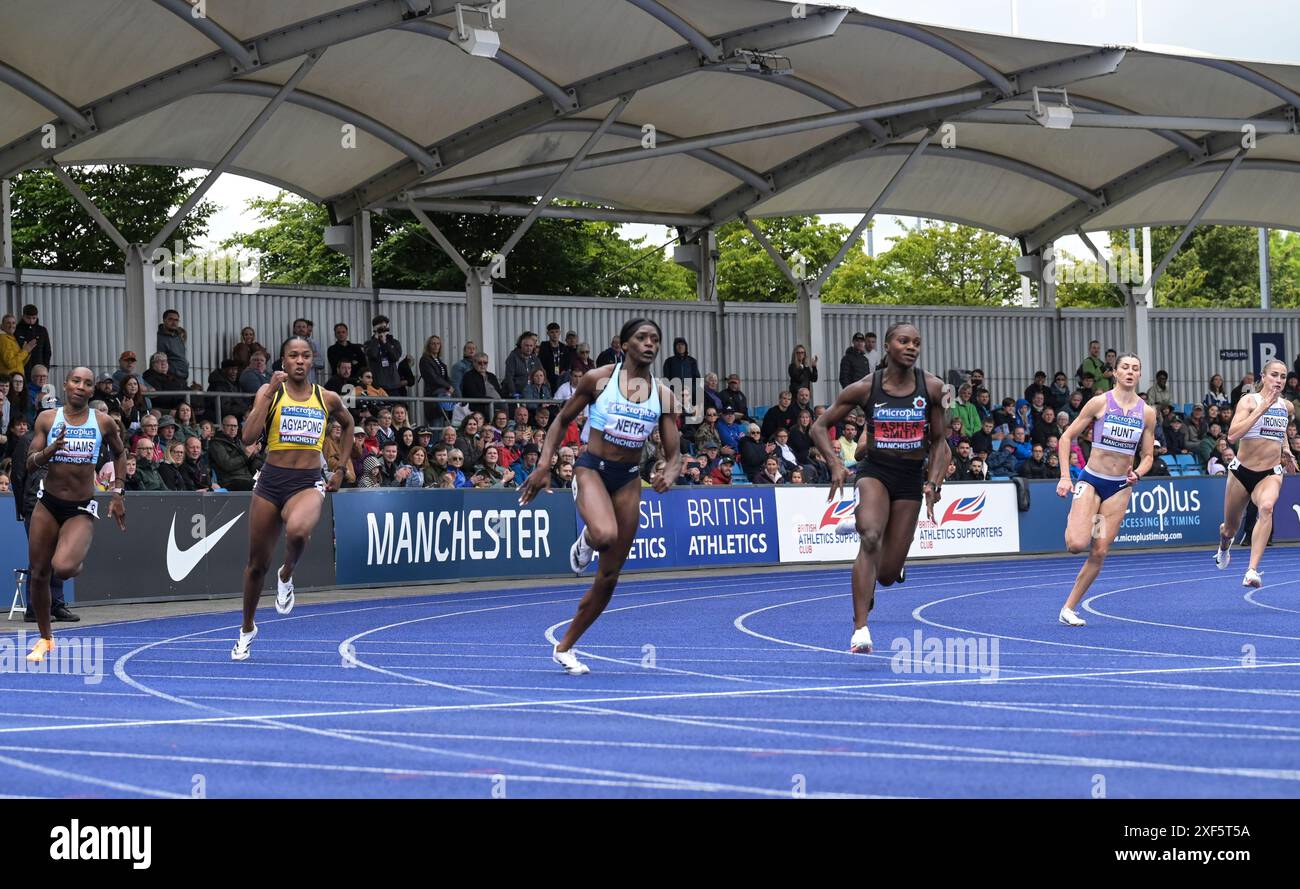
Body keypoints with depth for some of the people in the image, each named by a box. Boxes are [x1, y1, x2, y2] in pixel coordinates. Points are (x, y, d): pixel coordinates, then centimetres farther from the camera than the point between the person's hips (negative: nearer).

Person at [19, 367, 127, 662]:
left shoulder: (104, 423, -3)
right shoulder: (47, 419, -1)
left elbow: (119, 453, 15)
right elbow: (30, 464, -3)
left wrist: (117, 493, 11)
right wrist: (51, 449, -23)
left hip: (82, 509, -2)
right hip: (48, 503, 2)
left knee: (63, 568, -25)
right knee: (38, 573, 5)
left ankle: (77, 563, 14)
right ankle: (45, 638, 24)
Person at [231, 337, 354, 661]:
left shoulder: (328, 399, 5)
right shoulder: (270, 391, 0)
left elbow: (348, 425, 27)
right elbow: (249, 437, -14)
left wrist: (340, 470, 20)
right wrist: (270, 393, -16)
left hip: (308, 484, -1)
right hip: (271, 481, 1)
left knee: (298, 530, -36)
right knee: (257, 563, 9)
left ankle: (286, 575, -2)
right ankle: (247, 629, 33)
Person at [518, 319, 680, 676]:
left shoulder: (662, 394, 6)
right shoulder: (598, 379, -2)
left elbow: (673, 453, 7)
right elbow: (562, 421, 7)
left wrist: (670, 473, -16)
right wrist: (543, 466, -3)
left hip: (629, 480, 4)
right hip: (592, 469, -4)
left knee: (609, 576, 4)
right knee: (605, 534, -37)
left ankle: (565, 647, 19)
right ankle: (586, 541, 2)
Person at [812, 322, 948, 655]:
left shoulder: (932, 387, -3)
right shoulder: (865, 388, -7)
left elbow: (938, 441, 7)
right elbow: (820, 426, 1)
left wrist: (934, 483, -6)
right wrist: (835, 463, -15)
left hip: (911, 478, 2)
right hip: (874, 471, -2)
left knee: (888, 574, 2)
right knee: (870, 539, -31)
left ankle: (860, 522, 39)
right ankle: (860, 629, -31)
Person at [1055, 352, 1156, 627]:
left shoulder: (1147, 412, 3)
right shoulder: (1100, 403, -6)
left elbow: (1148, 455, 10)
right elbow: (1066, 438, -2)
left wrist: (1138, 473, -12)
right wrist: (1065, 477, -10)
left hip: (1120, 486, 3)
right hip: (1091, 480, -3)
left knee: (1099, 553, -2)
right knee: (1077, 545, -22)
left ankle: (1069, 608, 10)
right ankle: (1075, 523, 15)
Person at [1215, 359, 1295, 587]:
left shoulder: (1288, 407, 6)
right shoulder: (1250, 400, -10)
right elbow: (1232, 436, -25)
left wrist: (1285, 450, 14)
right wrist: (1261, 409, -27)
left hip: (1270, 473, 1)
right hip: (1241, 472, -1)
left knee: (1266, 507, -33)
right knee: (1230, 528, 15)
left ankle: (1252, 572, -41)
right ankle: (1224, 547, 57)